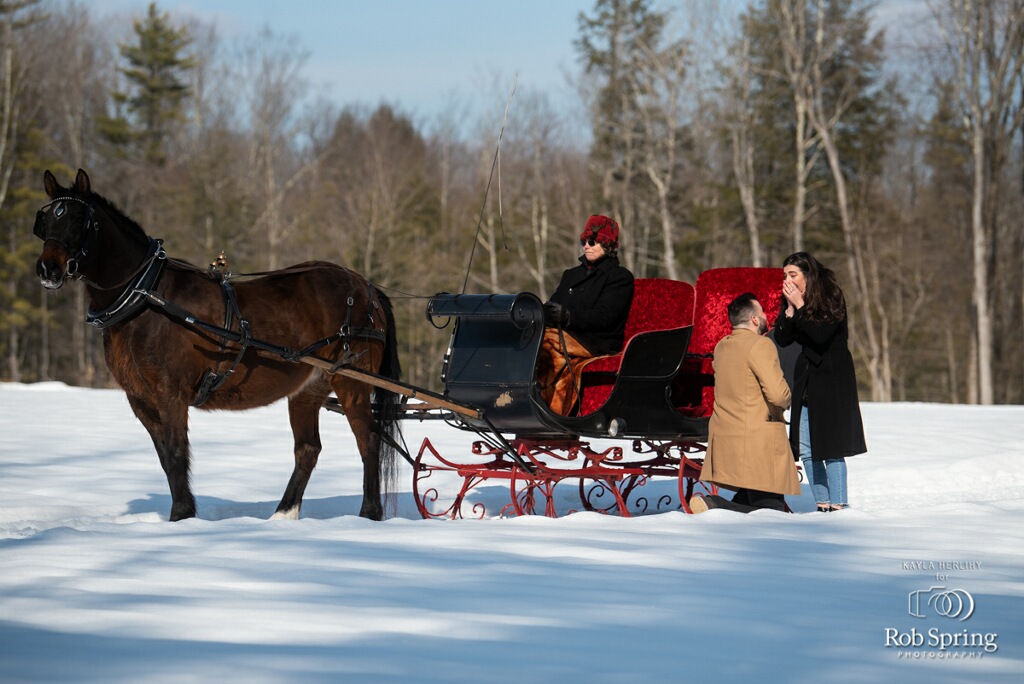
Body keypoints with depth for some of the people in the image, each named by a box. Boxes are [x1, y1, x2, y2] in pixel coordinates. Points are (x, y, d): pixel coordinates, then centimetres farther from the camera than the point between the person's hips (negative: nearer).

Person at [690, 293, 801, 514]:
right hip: (758, 441, -9)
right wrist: (787, 401, 3)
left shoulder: (721, 347, 14)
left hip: (724, 436, 9)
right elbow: (778, 394, -19)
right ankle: (714, 506, -24)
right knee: (771, 515, -10)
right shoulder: (761, 345, -12)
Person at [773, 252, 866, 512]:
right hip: (806, 380, 7)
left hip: (832, 380, -7)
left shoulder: (831, 299, -10)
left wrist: (800, 306, -21)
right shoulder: (792, 300, 8)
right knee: (806, 450, 3)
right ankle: (822, 504, 9)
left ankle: (838, 505, -6)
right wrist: (790, 309, -11)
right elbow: (782, 339, 1)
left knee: (830, 447, -10)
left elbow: (821, 336, -22)